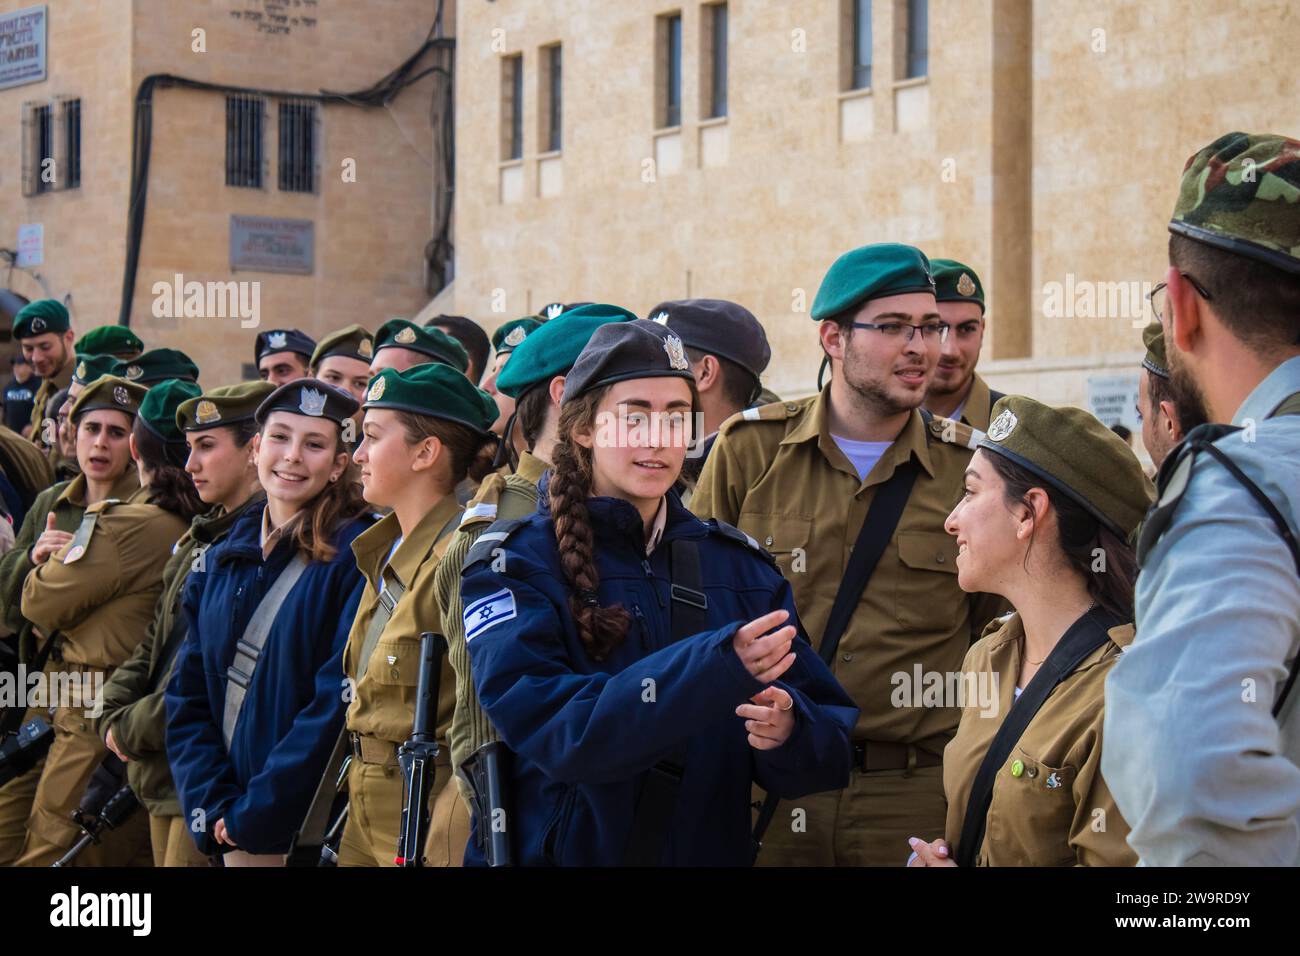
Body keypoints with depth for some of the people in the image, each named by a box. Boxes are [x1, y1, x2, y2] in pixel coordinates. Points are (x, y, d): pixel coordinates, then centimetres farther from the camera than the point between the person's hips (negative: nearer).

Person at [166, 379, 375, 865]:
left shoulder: (355, 555, -10)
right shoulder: (222, 561, 9)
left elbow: (340, 704, -16)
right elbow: (187, 698, 8)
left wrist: (254, 816, -16)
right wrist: (211, 806, -6)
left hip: (315, 830, -5)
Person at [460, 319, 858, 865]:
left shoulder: (740, 567, 1)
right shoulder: (514, 563, -9)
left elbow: (833, 752, -3)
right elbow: (552, 726, -24)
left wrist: (789, 730, -25)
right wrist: (717, 666, -34)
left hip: (709, 850, 3)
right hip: (551, 851, -3)